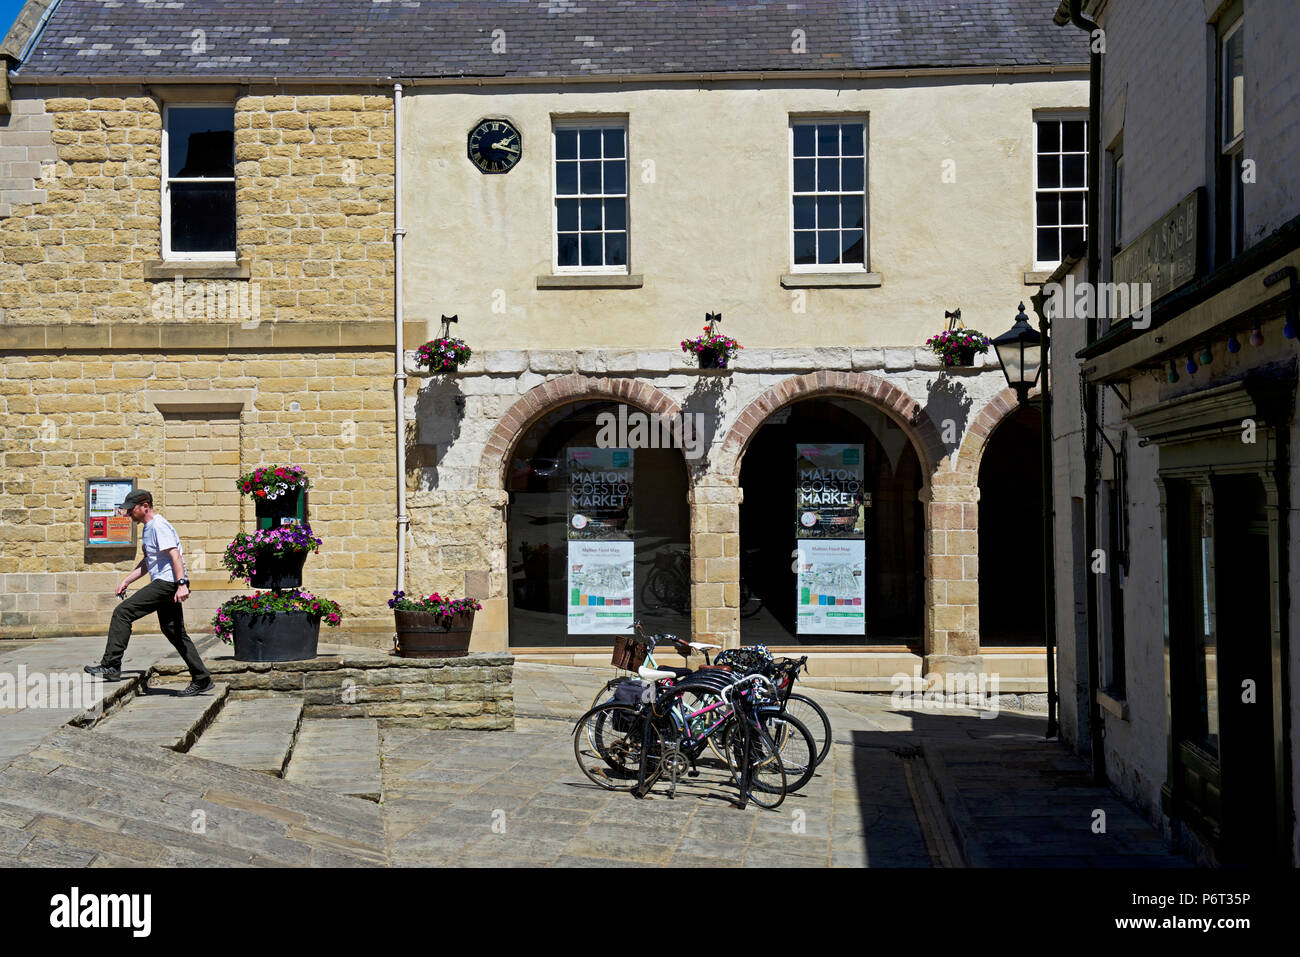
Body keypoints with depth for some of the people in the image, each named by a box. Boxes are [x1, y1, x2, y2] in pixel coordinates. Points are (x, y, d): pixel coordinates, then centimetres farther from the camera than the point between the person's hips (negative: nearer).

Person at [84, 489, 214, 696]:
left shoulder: (159, 526, -11)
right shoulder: (148, 528, 22)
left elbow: (175, 555, -21)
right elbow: (147, 562, 32)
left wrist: (182, 584, -30)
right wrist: (126, 580, 27)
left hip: (167, 583, -11)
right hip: (164, 585, 11)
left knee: (122, 612, -14)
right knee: (173, 632, 11)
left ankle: (111, 666, -14)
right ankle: (201, 679, 14)